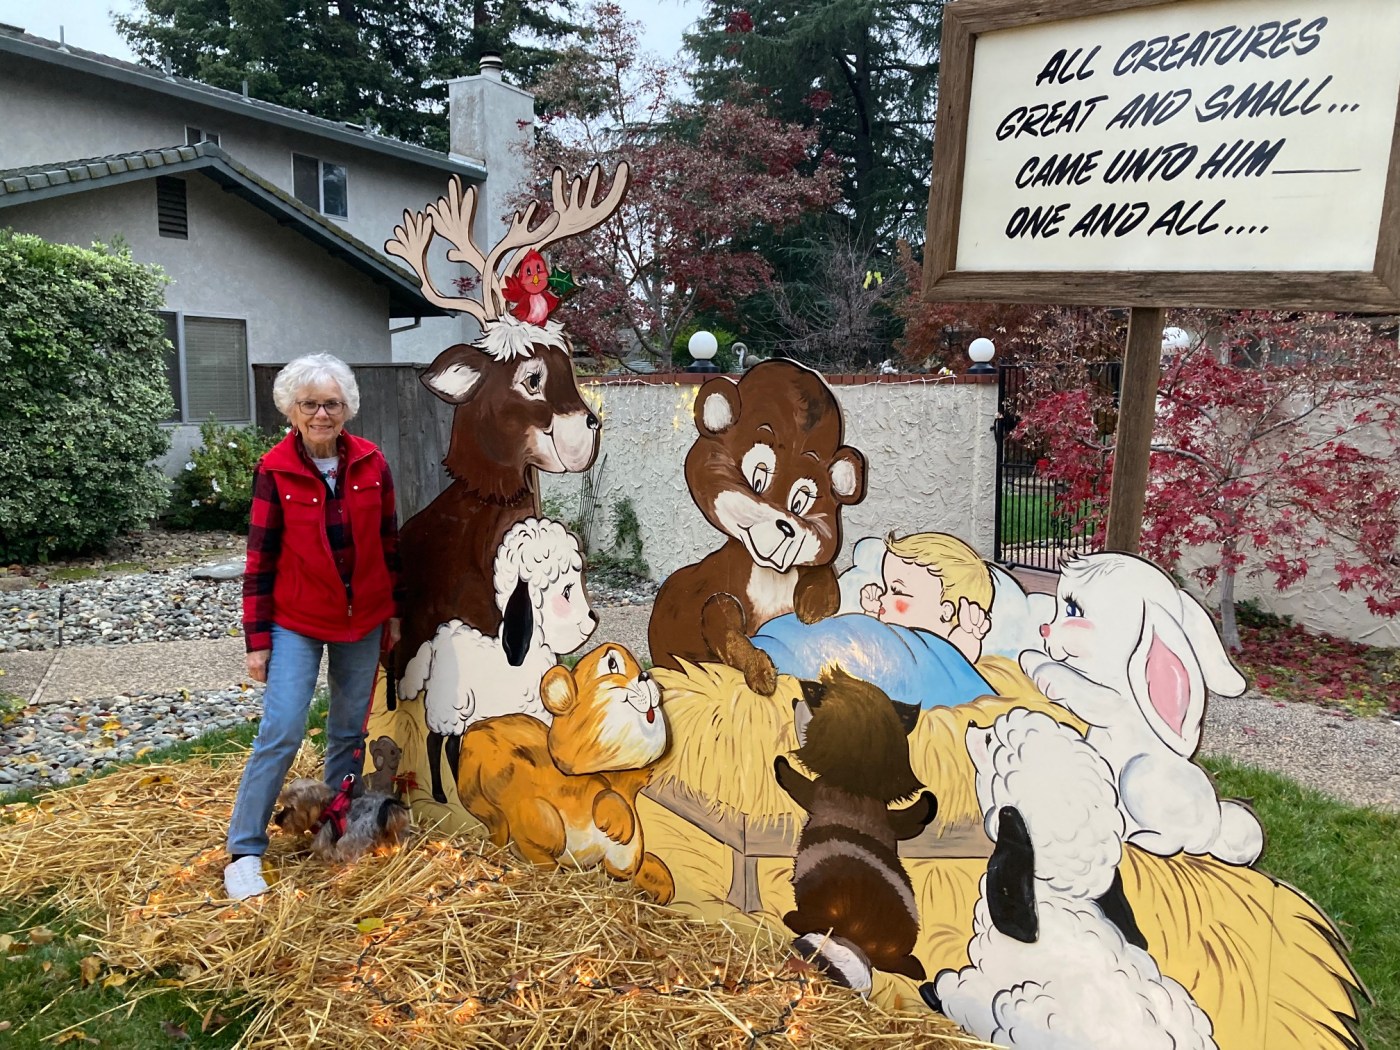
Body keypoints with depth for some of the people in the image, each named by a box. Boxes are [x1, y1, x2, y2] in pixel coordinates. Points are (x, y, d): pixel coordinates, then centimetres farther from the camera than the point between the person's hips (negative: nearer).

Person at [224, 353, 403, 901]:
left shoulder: (371, 463, -3)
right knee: (281, 732, -7)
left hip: (363, 619, 3)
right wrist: (257, 639, -7)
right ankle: (244, 852, 8)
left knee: (350, 730, 13)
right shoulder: (274, 470, -9)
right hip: (296, 621, -3)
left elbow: (388, 542, 6)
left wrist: (394, 610, 7)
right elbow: (260, 559, -7)